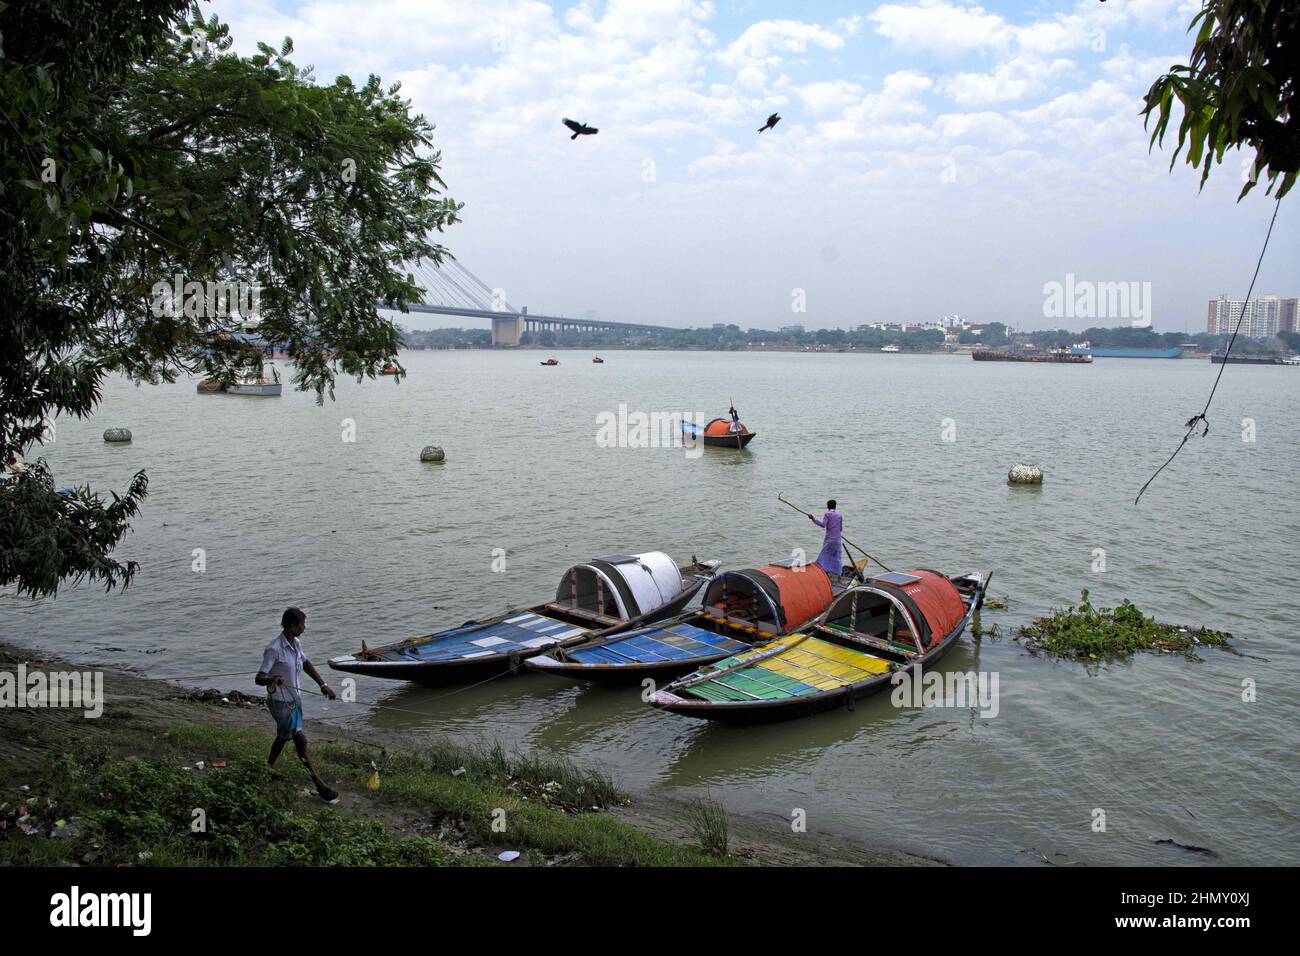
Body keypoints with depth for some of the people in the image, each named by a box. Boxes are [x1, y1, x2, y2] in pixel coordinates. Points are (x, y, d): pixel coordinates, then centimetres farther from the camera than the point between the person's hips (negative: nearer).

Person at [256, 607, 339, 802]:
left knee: (284, 736, 24)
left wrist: (323, 685, 12)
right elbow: (259, 678, -26)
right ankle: (320, 786, -5)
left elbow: (306, 664, 16)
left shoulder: (296, 643, 0)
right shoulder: (274, 649, -24)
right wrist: (272, 679, -48)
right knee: (300, 741, -8)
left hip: (295, 699, 9)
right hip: (281, 702, -9)